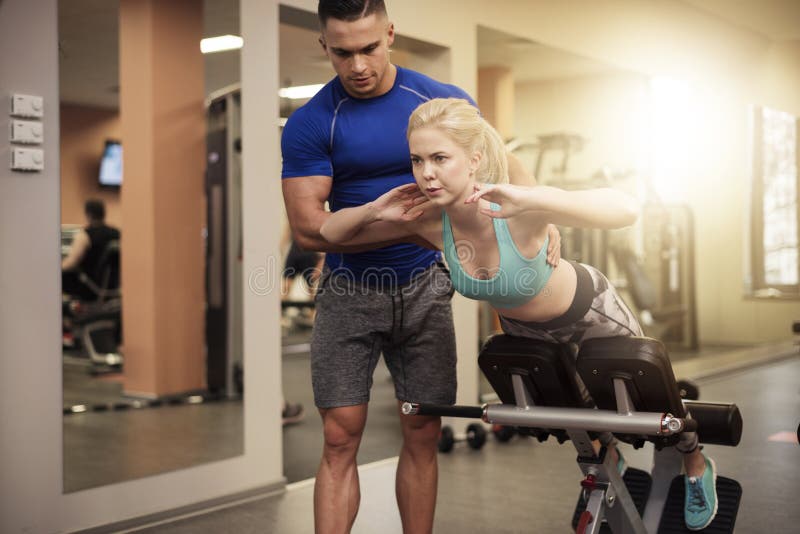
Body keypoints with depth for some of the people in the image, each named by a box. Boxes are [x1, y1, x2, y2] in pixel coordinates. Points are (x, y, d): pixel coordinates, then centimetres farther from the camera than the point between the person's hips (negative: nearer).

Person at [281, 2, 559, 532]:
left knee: (423, 435, 5)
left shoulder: (444, 101, -2)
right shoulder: (309, 124, -9)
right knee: (341, 438, -5)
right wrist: (409, 226, -25)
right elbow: (308, 226, -16)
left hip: (425, 287, 2)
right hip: (350, 292, -2)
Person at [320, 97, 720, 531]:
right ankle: (609, 461, 62)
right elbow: (330, 232, -19)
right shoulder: (429, 218, -30)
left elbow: (625, 209, -57)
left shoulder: (518, 211, -43)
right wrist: (373, 210, -40)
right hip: (522, 327, 4)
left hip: (589, 311, -4)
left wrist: (528, 199, -66)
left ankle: (697, 467, 49)